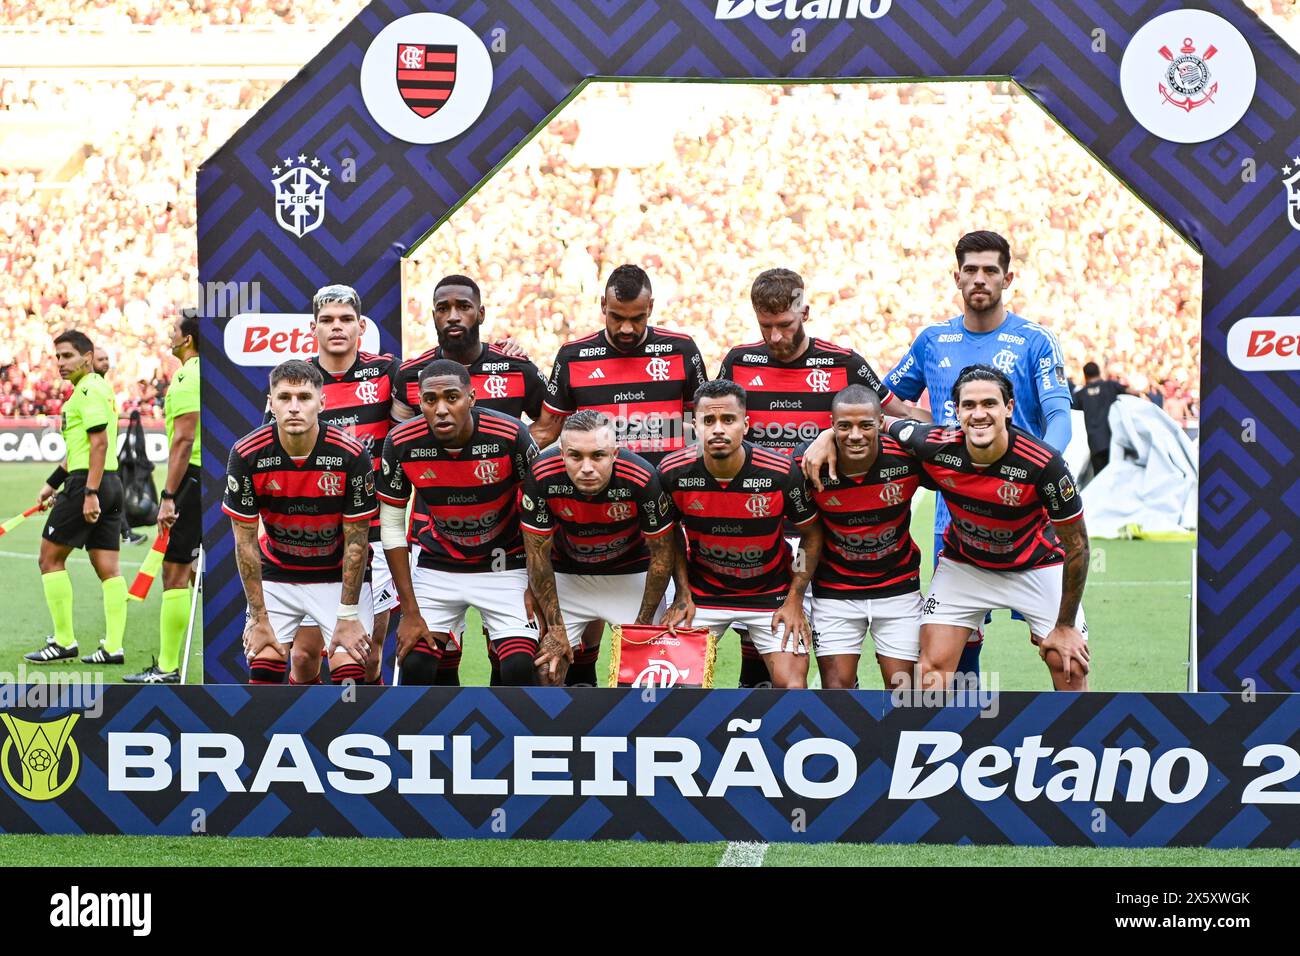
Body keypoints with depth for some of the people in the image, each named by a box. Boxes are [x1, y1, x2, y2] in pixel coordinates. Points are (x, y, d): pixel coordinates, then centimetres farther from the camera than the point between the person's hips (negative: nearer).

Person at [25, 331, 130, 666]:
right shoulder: (97, 388, 20)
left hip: (87, 485, -9)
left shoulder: (89, 390, -11)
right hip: (110, 484, 9)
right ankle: (113, 647, 1)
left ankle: (64, 642, 1)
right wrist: (53, 483, 30)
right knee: (108, 568, 4)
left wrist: (89, 493, -24)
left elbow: (100, 443, -20)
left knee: (50, 558, 0)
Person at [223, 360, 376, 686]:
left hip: (340, 576, -1)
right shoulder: (246, 455, -18)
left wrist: (348, 616, -11)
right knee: (264, 666, -9)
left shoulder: (351, 455, -22)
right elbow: (245, 541, -11)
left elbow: (356, 541, -13)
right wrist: (259, 618, -10)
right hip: (276, 574, 1)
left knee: (349, 670, -12)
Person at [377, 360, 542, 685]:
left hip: (504, 565, -2)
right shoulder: (401, 443, -17)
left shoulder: (511, 436, -24)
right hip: (438, 567, 2)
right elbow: (392, 526, -8)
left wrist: (536, 586, -9)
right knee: (415, 665, -9)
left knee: (520, 669, -16)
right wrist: (410, 611, -9)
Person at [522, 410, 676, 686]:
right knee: (548, 668, -6)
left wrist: (643, 623, -9)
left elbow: (662, 554, -16)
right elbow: (538, 553, -14)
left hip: (632, 574, -1)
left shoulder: (642, 479, -31)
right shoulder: (542, 477, -28)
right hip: (567, 574, 1)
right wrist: (555, 627, -12)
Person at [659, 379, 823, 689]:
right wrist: (683, 594, -3)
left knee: (792, 684, -13)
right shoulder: (673, 472, -17)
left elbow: (811, 534, -6)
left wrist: (794, 600, -9)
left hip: (771, 592, -1)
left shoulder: (781, 472, -23)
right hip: (703, 591, 1)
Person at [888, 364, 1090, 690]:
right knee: (932, 670, -6)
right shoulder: (935, 447, -26)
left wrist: (1065, 625, -13)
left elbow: (1076, 545, -19)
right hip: (962, 563, 2)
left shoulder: (1043, 463, -32)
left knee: (1071, 672, -7)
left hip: (1037, 565, -2)